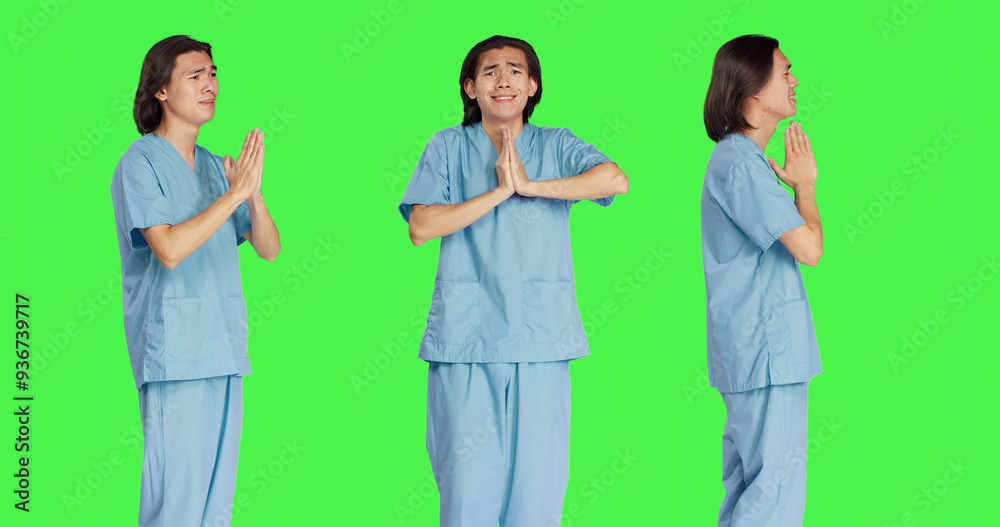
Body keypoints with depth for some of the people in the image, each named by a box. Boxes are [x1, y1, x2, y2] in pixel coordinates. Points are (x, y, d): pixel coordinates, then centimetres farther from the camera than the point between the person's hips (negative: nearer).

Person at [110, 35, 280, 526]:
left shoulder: (214, 166, 14)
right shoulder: (140, 164, -6)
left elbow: (268, 247, 10)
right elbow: (169, 249, -19)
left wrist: (253, 193, -9)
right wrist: (234, 193, -18)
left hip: (224, 349, 7)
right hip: (172, 351, -7)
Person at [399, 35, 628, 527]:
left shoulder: (556, 145, 9)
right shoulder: (449, 147, 9)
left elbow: (616, 179, -10)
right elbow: (421, 227, -5)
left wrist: (530, 185, -10)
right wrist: (499, 191, -8)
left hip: (541, 337, 1)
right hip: (466, 336, -1)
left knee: (538, 476, 1)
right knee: (468, 477, -3)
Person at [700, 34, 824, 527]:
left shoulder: (738, 159, 17)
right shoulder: (741, 166, -16)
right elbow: (809, 247, -18)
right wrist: (805, 185, -5)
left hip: (748, 351, 11)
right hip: (767, 349, -11)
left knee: (746, 485, 13)